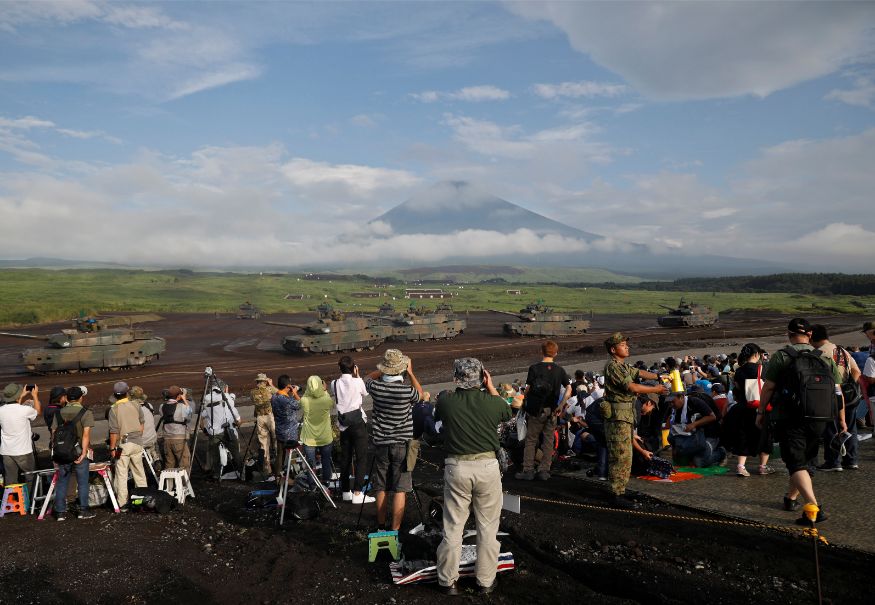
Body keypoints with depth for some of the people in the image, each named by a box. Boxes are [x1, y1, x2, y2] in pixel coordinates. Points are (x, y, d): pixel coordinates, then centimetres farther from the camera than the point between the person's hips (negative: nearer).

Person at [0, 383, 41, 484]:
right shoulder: (25, 410, -17)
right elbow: (38, 410, 5)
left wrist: (23, 395, 28)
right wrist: (35, 395, 15)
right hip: (23, 451, -4)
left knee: (10, 482, 9)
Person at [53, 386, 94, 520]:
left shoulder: (59, 413, 3)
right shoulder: (86, 413, -9)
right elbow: (86, 434, -18)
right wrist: (84, 452, -19)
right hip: (80, 453, -3)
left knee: (61, 483, 12)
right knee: (82, 482, 7)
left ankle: (60, 512, 15)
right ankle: (83, 510, 11)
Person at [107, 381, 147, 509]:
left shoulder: (114, 409, -11)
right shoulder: (136, 406, 0)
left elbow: (114, 431, -12)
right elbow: (142, 424, 8)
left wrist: (112, 448, -4)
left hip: (122, 444, -4)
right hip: (137, 443, 4)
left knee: (121, 474, 3)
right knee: (139, 471, 14)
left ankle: (122, 503, 5)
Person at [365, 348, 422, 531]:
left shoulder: (376, 387, -9)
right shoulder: (407, 391, -17)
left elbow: (368, 378, 17)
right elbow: (420, 394, 8)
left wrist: (382, 370, 11)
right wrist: (411, 373, 12)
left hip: (380, 442, 3)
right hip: (402, 444, -3)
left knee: (380, 488, 14)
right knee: (400, 489, 2)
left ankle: (381, 527, 25)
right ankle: (395, 531, 3)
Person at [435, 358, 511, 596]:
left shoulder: (445, 401, -8)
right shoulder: (493, 402, -7)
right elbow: (507, 413, 16)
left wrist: (455, 389, 14)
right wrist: (492, 388, 16)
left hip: (456, 467, 0)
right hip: (487, 467, 0)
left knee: (452, 527, 11)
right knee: (488, 527, 13)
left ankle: (448, 581, 22)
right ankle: (486, 581, 22)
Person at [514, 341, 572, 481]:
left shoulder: (534, 368, -7)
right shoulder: (559, 369, 2)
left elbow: (528, 389, -8)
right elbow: (569, 388, -3)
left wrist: (525, 402, 9)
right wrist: (561, 405, 0)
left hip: (536, 409, -2)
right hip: (552, 410, 2)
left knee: (531, 440, 6)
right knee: (548, 440, 10)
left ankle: (528, 470, 6)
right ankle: (544, 470, 11)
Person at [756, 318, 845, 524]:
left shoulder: (780, 357, -7)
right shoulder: (825, 358, 5)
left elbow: (768, 387, -7)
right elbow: (837, 392, 7)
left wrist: (761, 412, 4)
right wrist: (841, 419, 14)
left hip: (789, 418, -5)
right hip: (817, 419, 5)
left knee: (796, 464, -7)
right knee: (804, 459, 22)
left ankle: (814, 508, -21)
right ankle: (791, 497, 35)